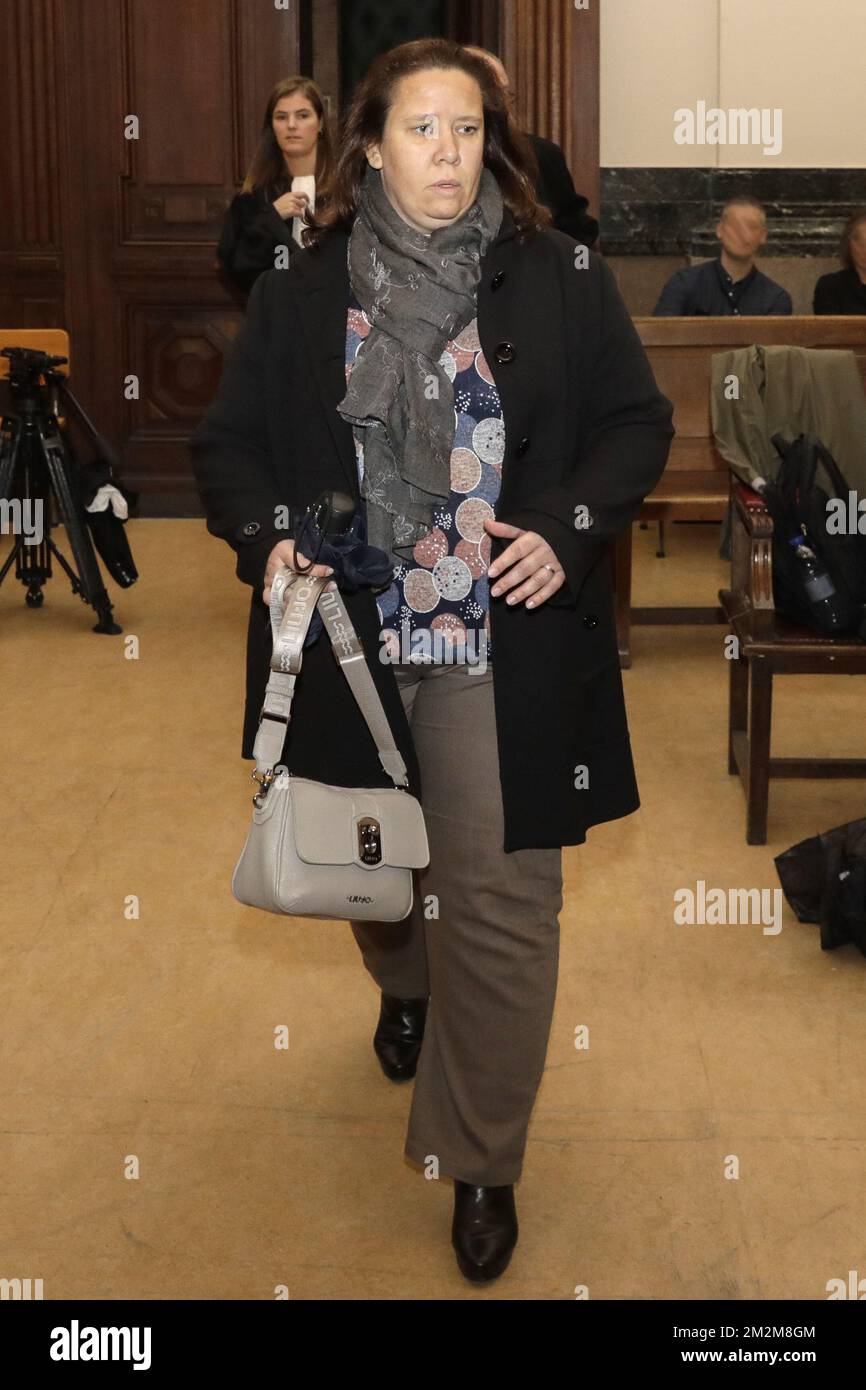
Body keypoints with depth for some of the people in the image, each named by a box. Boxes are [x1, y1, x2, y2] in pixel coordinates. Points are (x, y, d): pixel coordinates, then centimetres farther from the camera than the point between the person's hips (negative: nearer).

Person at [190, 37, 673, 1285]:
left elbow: (638, 424, 3)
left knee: (499, 902, -3)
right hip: (352, 642, 2)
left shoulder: (562, 282, -1)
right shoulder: (301, 294, 2)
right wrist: (266, 538, -13)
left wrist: (567, 527, -13)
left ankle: (482, 1163, 14)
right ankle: (403, 988, 58)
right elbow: (229, 444, 6)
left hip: (504, 650, -2)